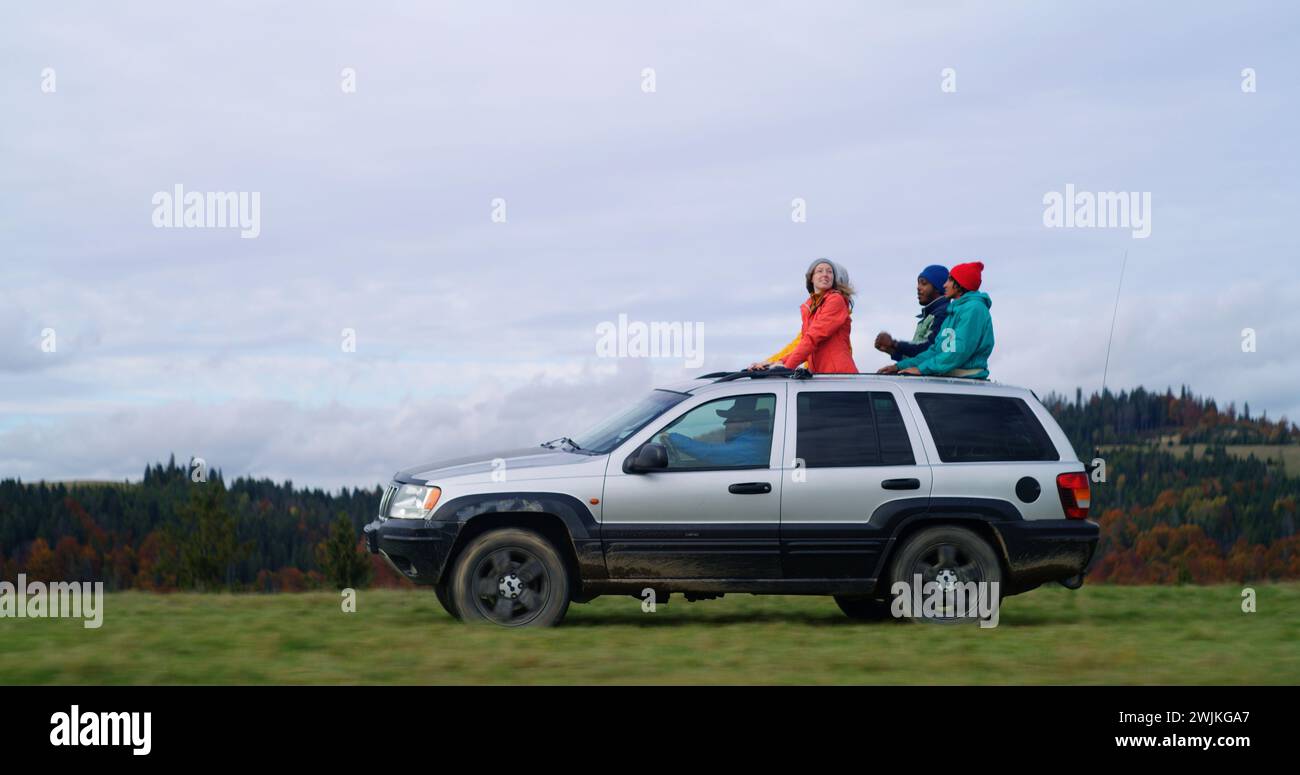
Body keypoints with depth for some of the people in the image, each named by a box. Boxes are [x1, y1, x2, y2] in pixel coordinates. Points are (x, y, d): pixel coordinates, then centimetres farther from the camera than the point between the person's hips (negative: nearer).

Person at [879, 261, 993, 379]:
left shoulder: (974, 308, -7)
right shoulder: (953, 312, 21)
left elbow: (960, 351, -17)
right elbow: (936, 349, 20)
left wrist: (922, 368, -15)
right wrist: (900, 366, 10)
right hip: (948, 377, 8)